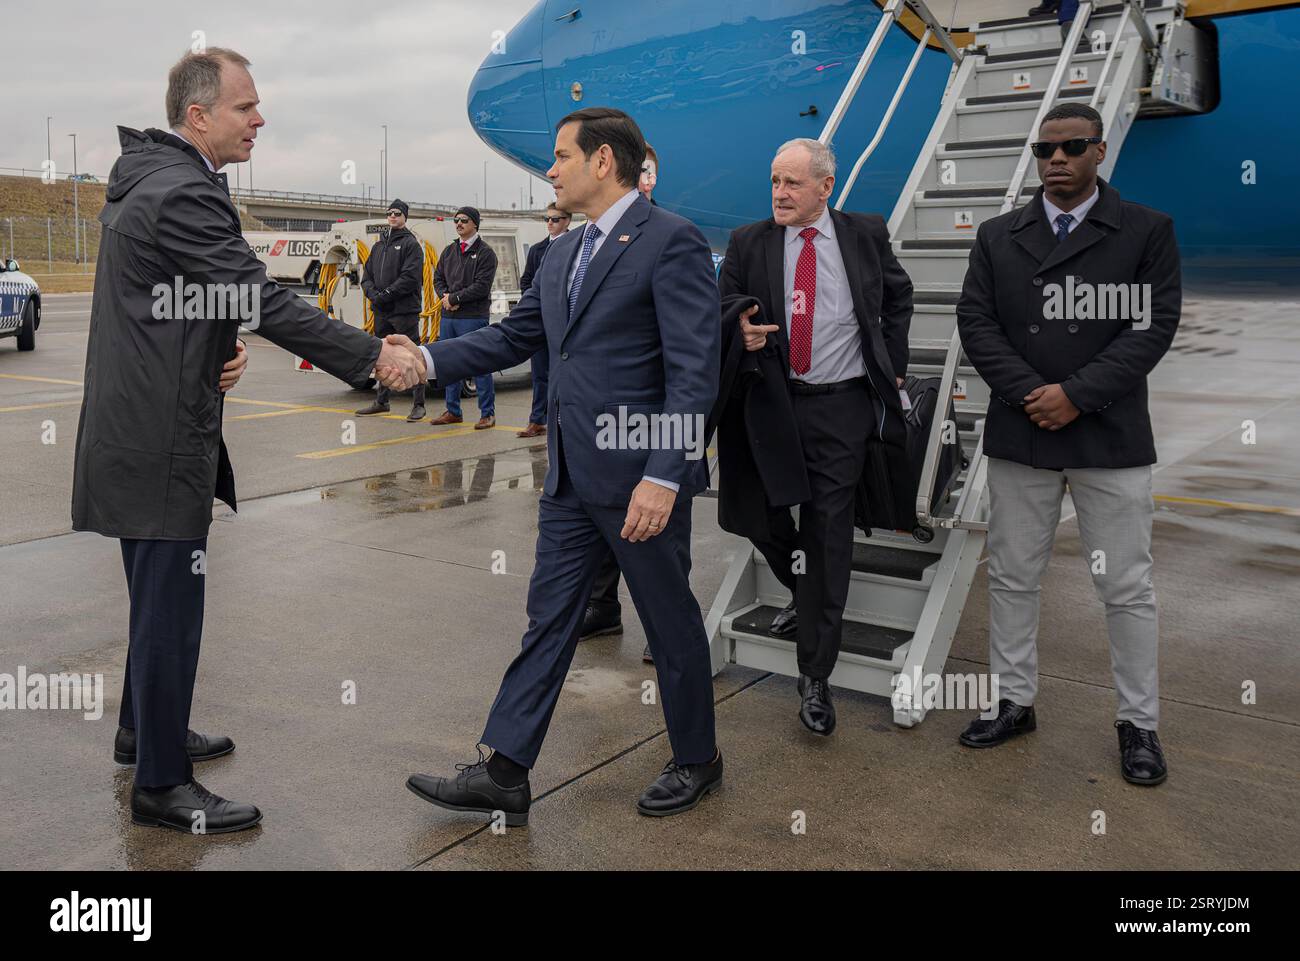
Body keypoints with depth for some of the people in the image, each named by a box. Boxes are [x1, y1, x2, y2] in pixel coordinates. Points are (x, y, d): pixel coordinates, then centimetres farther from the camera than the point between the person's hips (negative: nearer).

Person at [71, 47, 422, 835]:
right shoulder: (183, 194, -19)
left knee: (159, 595, 23)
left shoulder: (147, 180, 13)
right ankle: (161, 785, 12)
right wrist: (374, 357, -18)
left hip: (138, 427, 11)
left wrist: (220, 349, 0)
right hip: (162, 439, -11)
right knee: (171, 603, -1)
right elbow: (265, 300, -22)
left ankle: (145, 728, 41)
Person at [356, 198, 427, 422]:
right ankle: (381, 402, 23)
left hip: (405, 311, -7)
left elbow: (410, 277, -14)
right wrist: (373, 294, -5)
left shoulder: (411, 243, -2)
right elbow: (367, 276, 16)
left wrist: (385, 295, -16)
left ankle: (418, 404, -2)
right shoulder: (378, 246, 19)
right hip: (381, 311, 7)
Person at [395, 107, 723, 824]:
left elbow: (695, 370, -18)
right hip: (571, 476, 8)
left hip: (639, 476, -8)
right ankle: (503, 776, 19)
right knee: (548, 619, 10)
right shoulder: (561, 254, 14)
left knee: (671, 623, 9)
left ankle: (697, 760, 30)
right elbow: (513, 337, 17)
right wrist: (429, 358, 3)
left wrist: (662, 475, -24)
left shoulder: (671, 241, -12)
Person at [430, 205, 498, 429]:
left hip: (473, 318, -7)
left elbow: (482, 286, -13)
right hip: (448, 317, 7)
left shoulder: (485, 253, -4)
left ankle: (488, 414, 2)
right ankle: (453, 411, 22)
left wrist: (454, 298, -12)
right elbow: (438, 278, 16)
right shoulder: (449, 251, 17)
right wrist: (445, 297, -4)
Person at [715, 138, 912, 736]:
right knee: (757, 514, 6)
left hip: (841, 406, -1)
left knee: (827, 535, -2)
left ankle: (815, 677, 8)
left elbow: (898, 295, 18)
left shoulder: (866, 234, 3)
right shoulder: (748, 243, 2)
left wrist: (892, 365, 10)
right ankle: (805, 591, 40)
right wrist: (739, 333, -16)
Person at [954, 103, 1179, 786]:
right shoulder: (998, 236, 9)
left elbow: (1153, 326, -6)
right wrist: (1031, 393, -12)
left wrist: (1076, 394, -16)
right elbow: (975, 322, 0)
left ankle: (1139, 723, 19)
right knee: (1012, 577, 10)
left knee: (1127, 587, 4)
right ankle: (1014, 702, 25)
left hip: (1110, 439, -2)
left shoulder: (1147, 231, 2)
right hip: (1020, 435, 3)